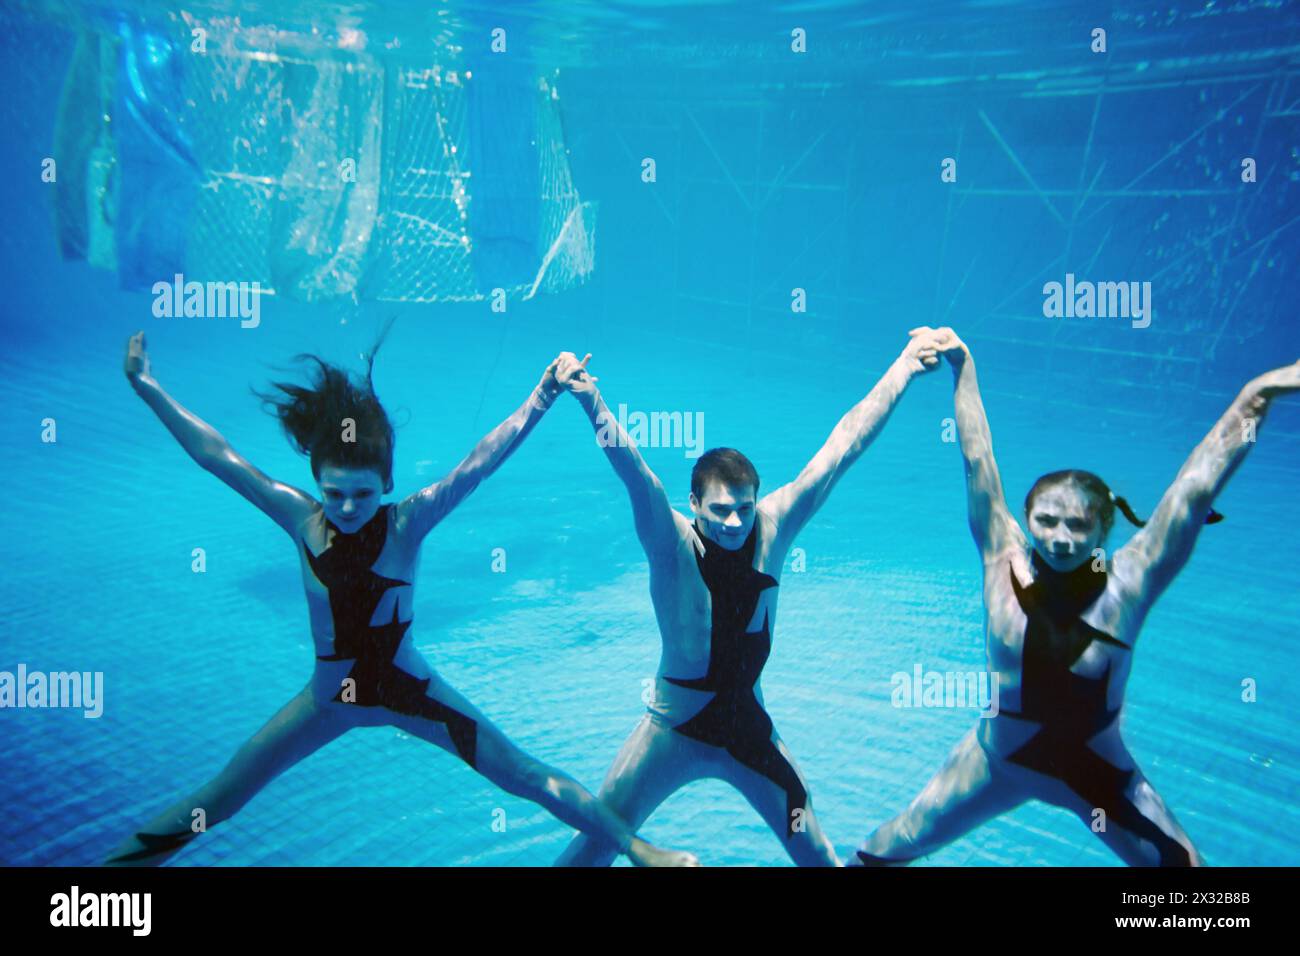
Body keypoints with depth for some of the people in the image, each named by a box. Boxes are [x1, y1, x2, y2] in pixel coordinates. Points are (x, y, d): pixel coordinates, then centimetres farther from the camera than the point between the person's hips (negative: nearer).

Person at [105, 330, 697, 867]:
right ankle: (123, 858, 30)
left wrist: (543, 396, -37)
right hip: (329, 697, 2)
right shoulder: (302, 521, -13)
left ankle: (638, 851, 11)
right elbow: (217, 457, -11)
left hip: (407, 690, -2)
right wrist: (148, 390, -12)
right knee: (214, 802, 7)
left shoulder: (407, 525, -18)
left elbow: (480, 462, -28)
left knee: (528, 779, 0)